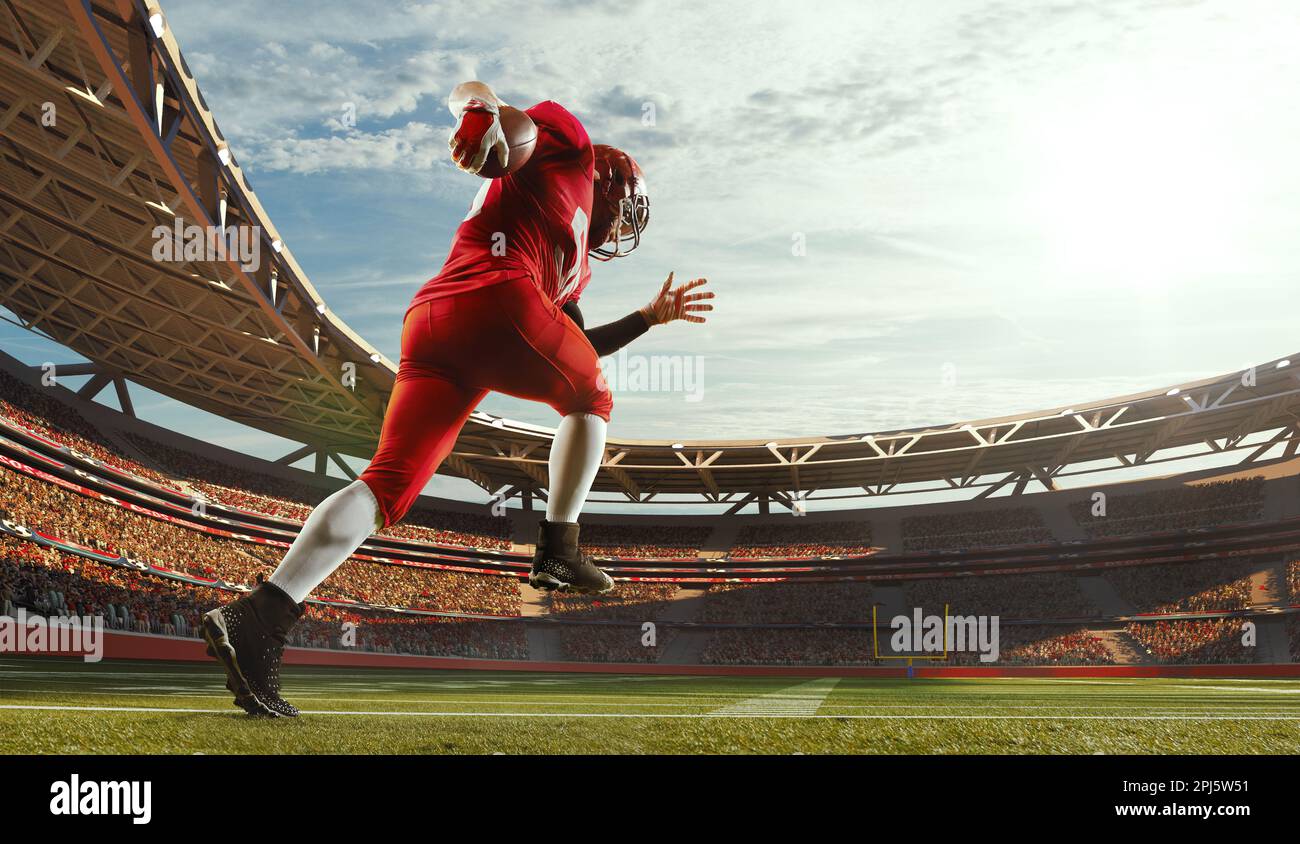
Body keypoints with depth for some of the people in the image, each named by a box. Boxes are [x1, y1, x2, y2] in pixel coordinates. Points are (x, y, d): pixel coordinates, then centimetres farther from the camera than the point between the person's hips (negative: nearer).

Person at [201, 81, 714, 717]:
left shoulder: (574, 268, 41)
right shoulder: (569, 148, 22)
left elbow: (575, 348, 42)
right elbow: (471, 89, 12)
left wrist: (651, 317, 47)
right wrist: (484, 115, -12)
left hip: (429, 323, 8)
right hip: (497, 300, -8)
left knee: (388, 484, -4)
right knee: (590, 399, 20)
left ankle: (260, 616, -19)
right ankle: (558, 550, 16)